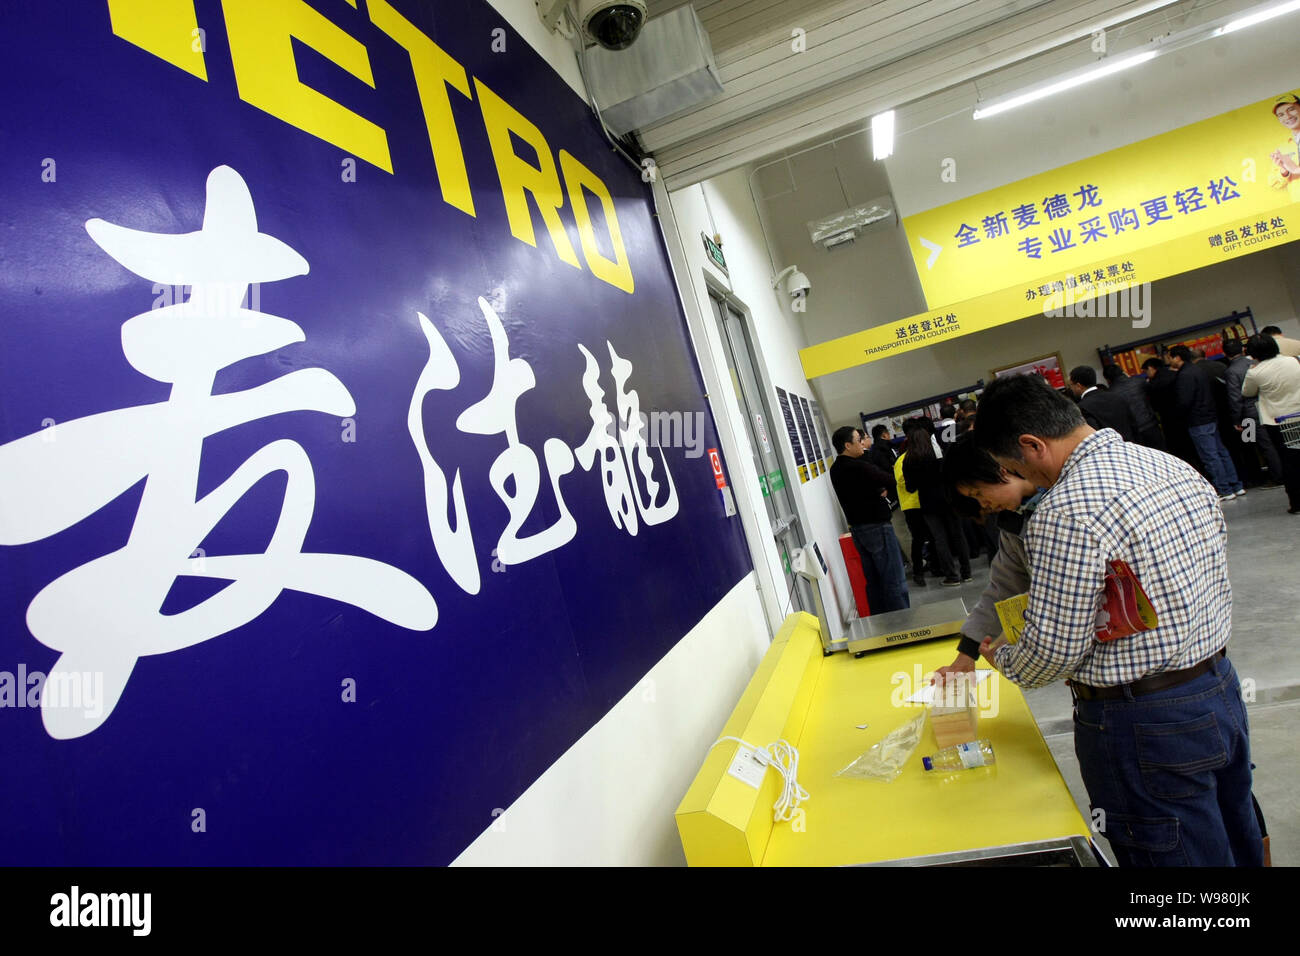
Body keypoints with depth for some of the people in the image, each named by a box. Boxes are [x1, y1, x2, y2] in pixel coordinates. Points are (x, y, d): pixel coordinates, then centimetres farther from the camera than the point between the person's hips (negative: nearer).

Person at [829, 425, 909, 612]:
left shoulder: (835, 469, 7)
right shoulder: (858, 467, -20)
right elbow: (890, 480, -15)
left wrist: (879, 490, 3)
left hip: (856, 527, 9)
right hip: (877, 527, -9)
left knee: (873, 581, 14)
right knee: (895, 581, -2)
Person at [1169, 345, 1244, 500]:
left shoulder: (1185, 375, -18)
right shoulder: (1198, 369, 13)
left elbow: (1185, 402, -22)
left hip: (1198, 422, -10)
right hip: (1212, 417, 10)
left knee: (1210, 457, -4)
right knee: (1221, 452, 15)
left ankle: (1225, 490, 0)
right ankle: (1236, 486, 20)